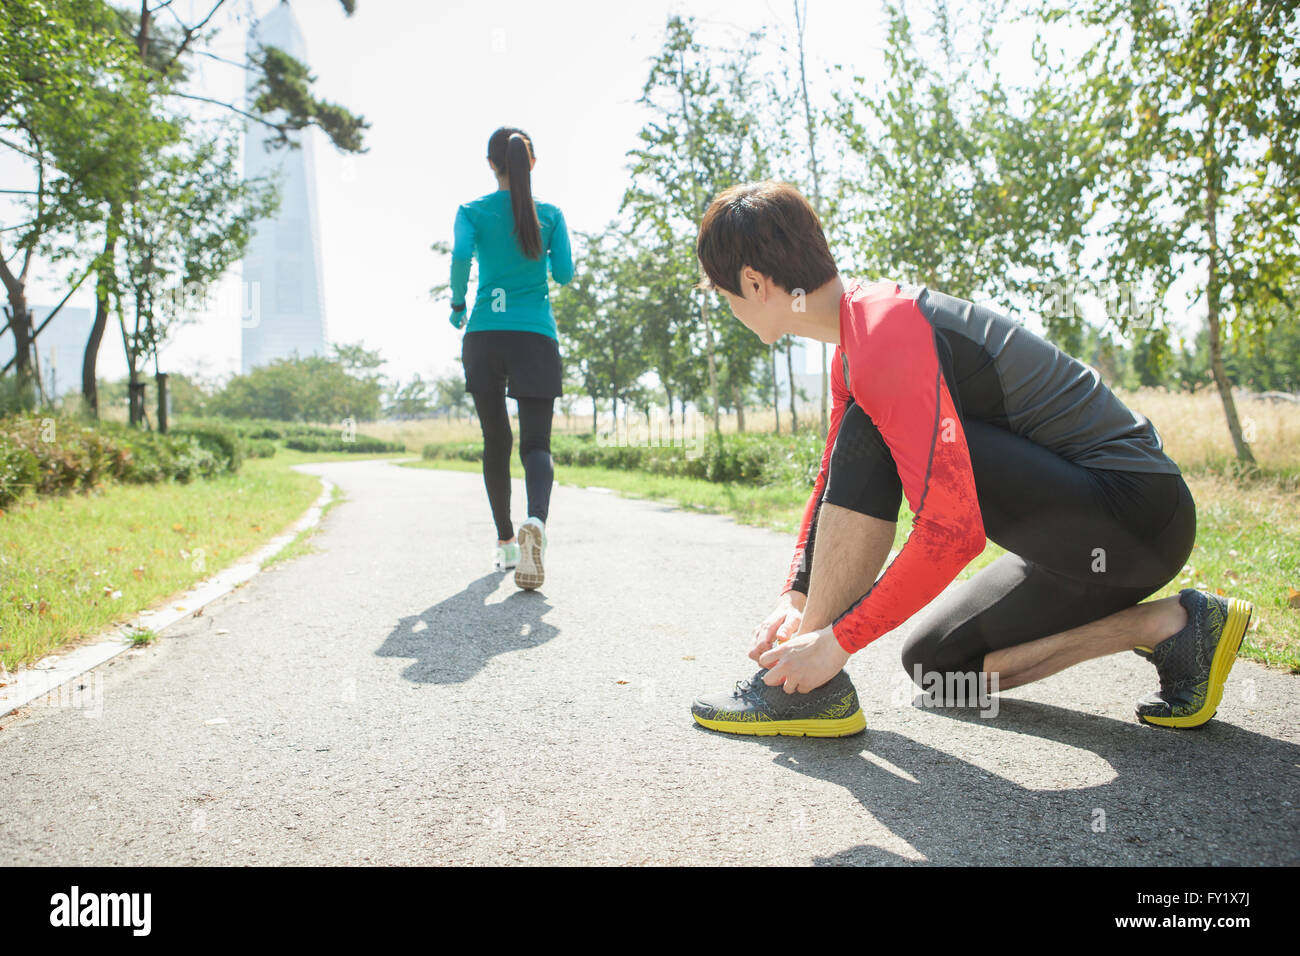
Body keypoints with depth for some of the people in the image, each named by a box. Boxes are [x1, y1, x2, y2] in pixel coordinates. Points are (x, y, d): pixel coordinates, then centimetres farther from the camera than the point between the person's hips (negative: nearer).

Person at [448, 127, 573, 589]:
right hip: (535, 336, -1)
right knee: (535, 442, -3)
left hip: (484, 337, 1)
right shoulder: (550, 214, 6)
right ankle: (535, 520, -34)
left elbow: (460, 256, -12)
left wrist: (457, 304, 3)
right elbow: (565, 273, 1)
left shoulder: (472, 212, 4)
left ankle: (505, 543, 18)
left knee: (495, 441, 12)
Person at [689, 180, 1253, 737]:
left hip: (1133, 518, -10)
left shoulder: (886, 340, -23)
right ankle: (1167, 626, 11)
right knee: (935, 664, 15)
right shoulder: (860, 335, 10)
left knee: (869, 438, -22)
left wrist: (836, 640, -22)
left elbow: (952, 530, -29)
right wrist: (796, 597, 4)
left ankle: (809, 688, -15)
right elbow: (834, 482, 15)